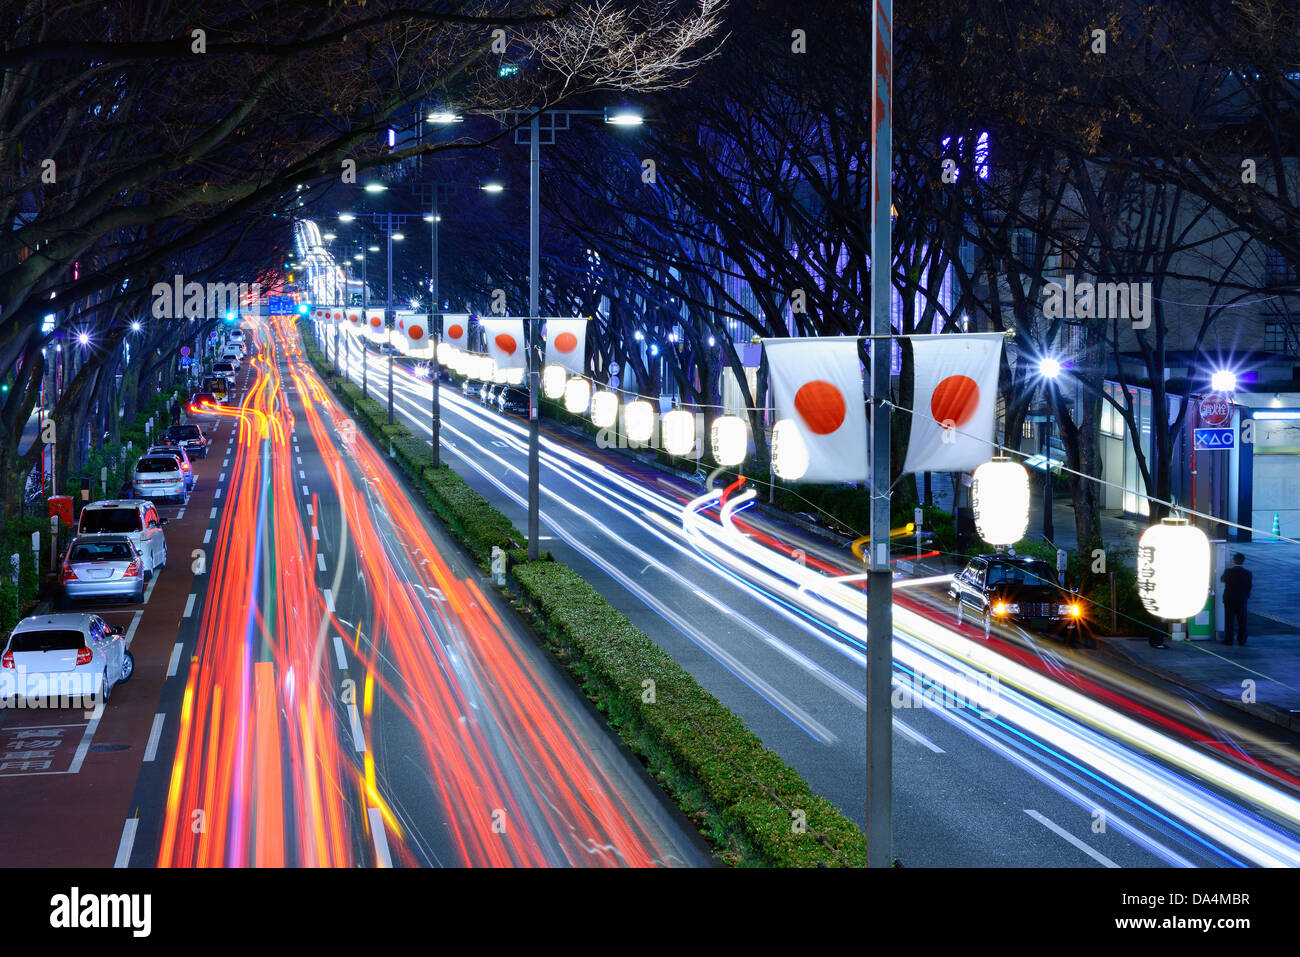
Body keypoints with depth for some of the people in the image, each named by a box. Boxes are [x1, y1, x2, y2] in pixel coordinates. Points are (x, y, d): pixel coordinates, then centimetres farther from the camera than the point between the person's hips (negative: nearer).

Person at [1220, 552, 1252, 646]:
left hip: (1229, 599, -1)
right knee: (1242, 621, 10)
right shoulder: (1247, 573, -7)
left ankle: (1228, 640, 6)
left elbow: (1222, 579, 7)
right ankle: (1242, 640, 13)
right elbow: (1249, 587, 0)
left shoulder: (1228, 572, -13)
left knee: (1229, 620, 5)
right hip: (1242, 600, 2)